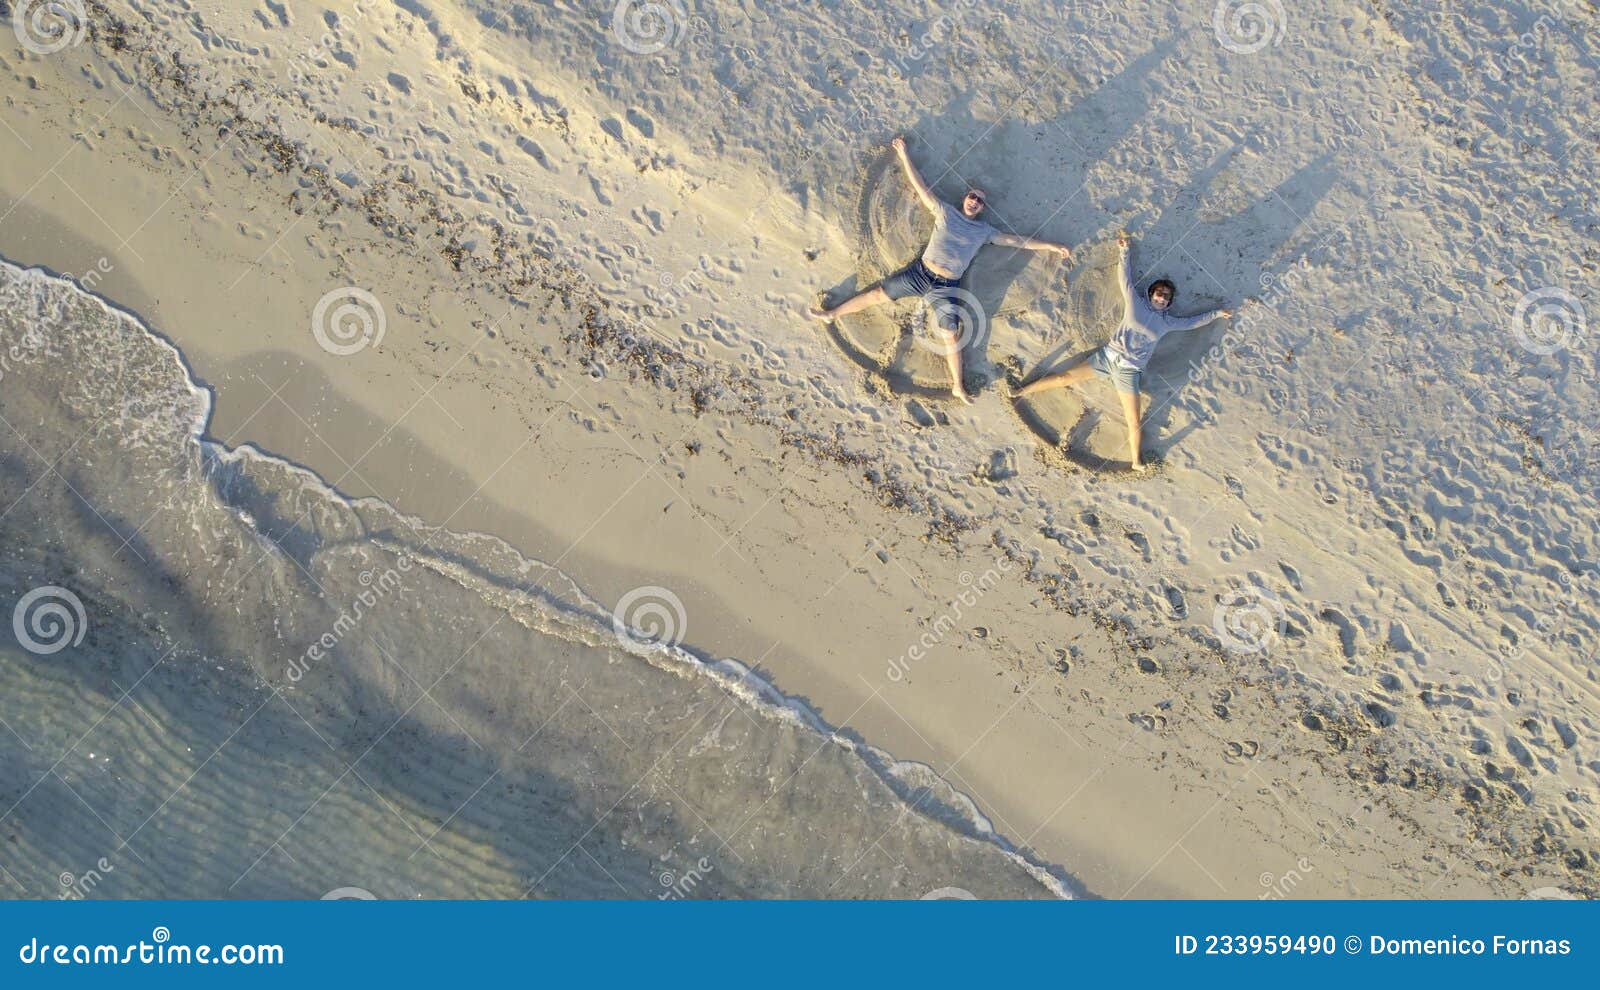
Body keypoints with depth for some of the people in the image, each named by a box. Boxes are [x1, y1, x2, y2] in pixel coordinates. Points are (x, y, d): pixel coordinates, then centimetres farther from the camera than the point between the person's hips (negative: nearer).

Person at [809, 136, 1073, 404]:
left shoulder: (984, 231, 12)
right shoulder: (946, 211, 9)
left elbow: (1017, 240, 15)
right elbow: (920, 186, 8)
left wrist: (1052, 246, 15)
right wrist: (904, 154, 4)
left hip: (947, 288, 0)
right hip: (920, 272, 0)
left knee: (951, 336, -5)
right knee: (877, 294, 0)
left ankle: (958, 387, 1)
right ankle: (832, 314, 12)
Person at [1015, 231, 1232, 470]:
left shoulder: (1168, 322, 13)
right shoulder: (1135, 302, 8)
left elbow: (1193, 321, 25)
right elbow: (1125, 278, 10)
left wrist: (1216, 313, 27)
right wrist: (1124, 250, 7)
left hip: (1128, 371, 1)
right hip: (1109, 355, -1)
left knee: (1134, 424, -4)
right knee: (1065, 378, -7)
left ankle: (1137, 462, 4)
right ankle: (1023, 391, 3)